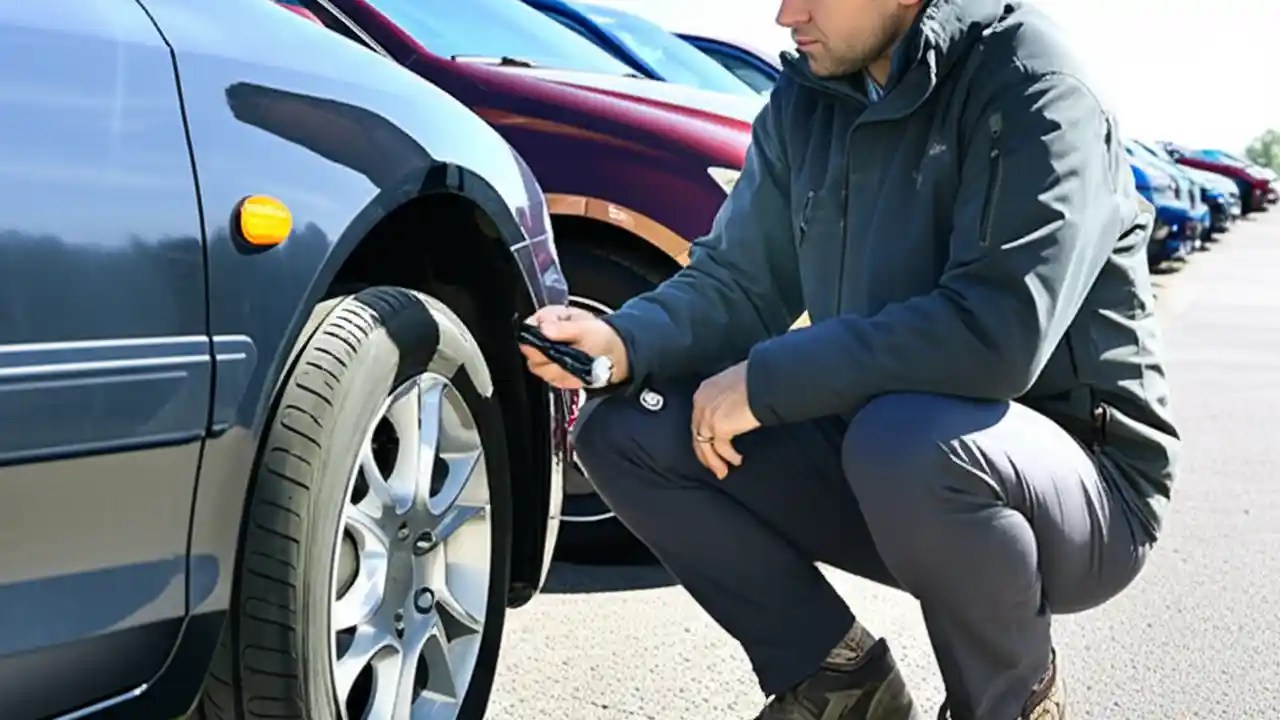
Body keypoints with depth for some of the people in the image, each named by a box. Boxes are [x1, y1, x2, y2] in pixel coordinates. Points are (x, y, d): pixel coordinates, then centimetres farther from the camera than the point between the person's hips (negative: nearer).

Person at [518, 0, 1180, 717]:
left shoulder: (1028, 84, -19)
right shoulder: (805, 101, 4)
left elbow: (1000, 329, -30)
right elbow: (736, 281, 6)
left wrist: (768, 380, -25)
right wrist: (626, 342, -15)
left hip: (1080, 475, -7)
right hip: (877, 449, 7)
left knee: (904, 439, -39)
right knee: (624, 429, -4)